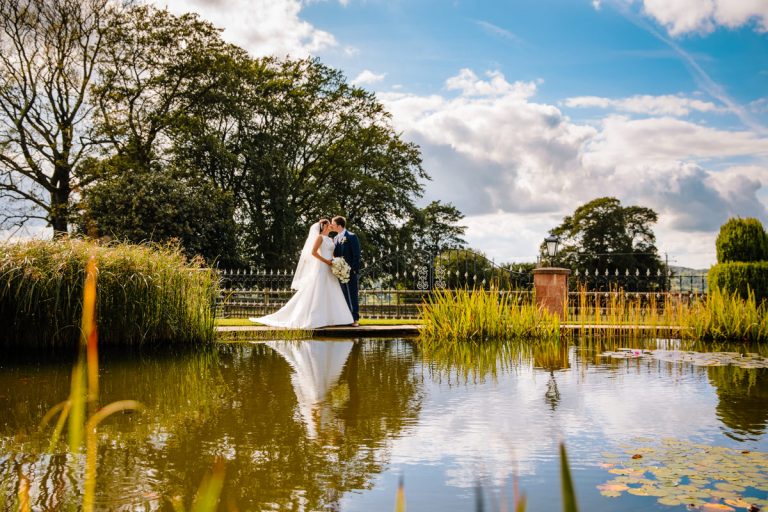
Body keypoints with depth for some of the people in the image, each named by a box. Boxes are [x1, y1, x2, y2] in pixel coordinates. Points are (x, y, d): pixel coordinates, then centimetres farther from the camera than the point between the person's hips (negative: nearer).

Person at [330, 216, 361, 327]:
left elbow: (356, 255, -11)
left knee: (352, 295, -3)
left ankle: (355, 319, 0)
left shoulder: (351, 237, -7)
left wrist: (354, 270, -16)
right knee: (344, 296, 8)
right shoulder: (335, 238, 14)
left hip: (351, 272, -7)